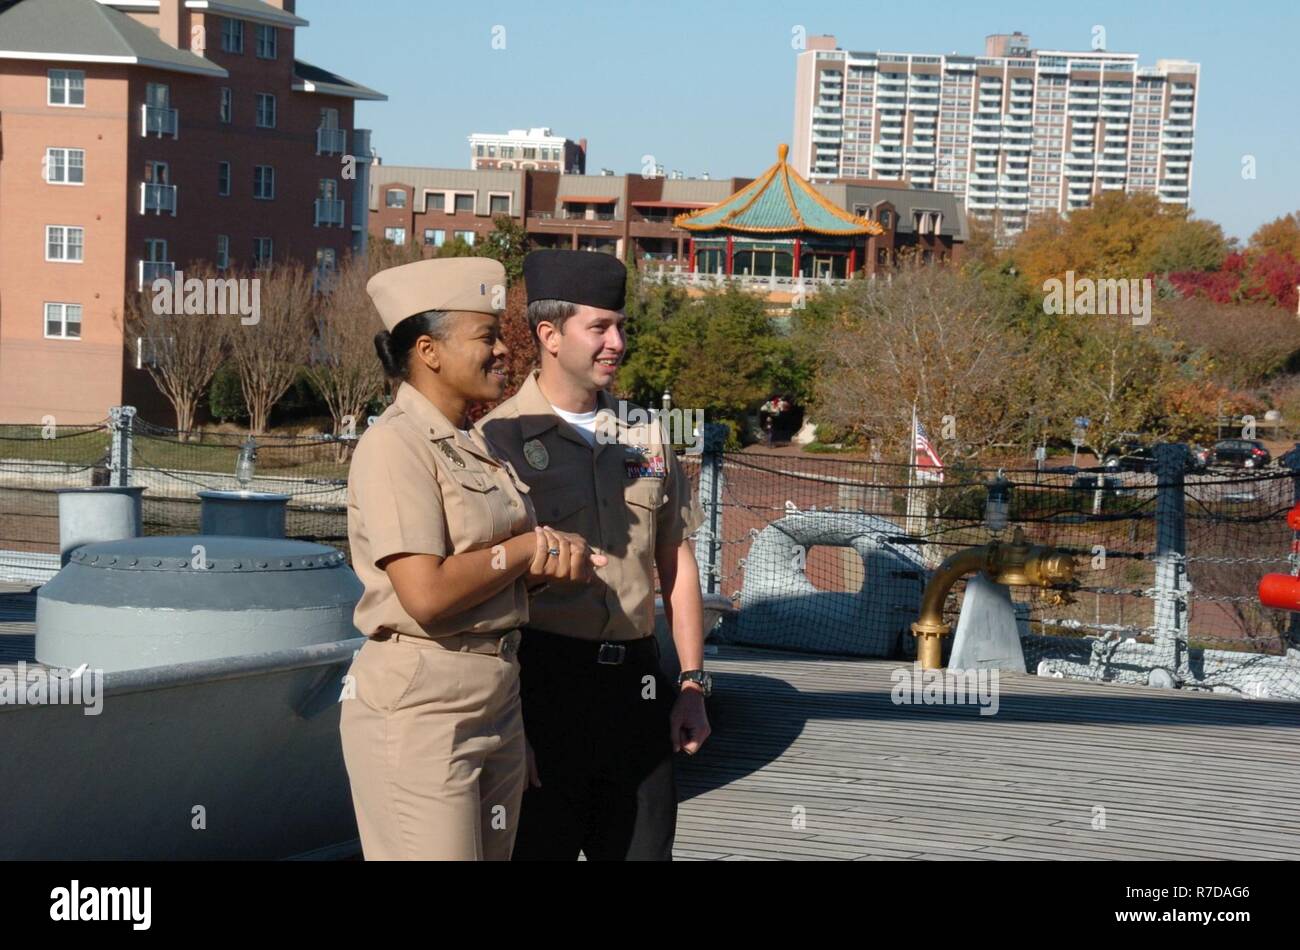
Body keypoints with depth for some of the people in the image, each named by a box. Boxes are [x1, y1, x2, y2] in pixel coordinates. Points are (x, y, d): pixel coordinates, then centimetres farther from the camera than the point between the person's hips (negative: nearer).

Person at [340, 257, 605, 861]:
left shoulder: (477, 448, 15)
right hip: (418, 707, -9)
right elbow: (427, 595, -23)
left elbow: (514, 577, 15)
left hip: (496, 704, 9)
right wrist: (527, 548, -9)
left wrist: (560, 557, -8)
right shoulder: (395, 447, -13)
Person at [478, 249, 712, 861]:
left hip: (635, 685, 5)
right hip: (545, 679, -5)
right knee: (540, 847, 2)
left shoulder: (644, 437, 12)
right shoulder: (499, 440, -5)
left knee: (642, 846, 9)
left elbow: (676, 564, 17)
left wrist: (692, 685, 11)